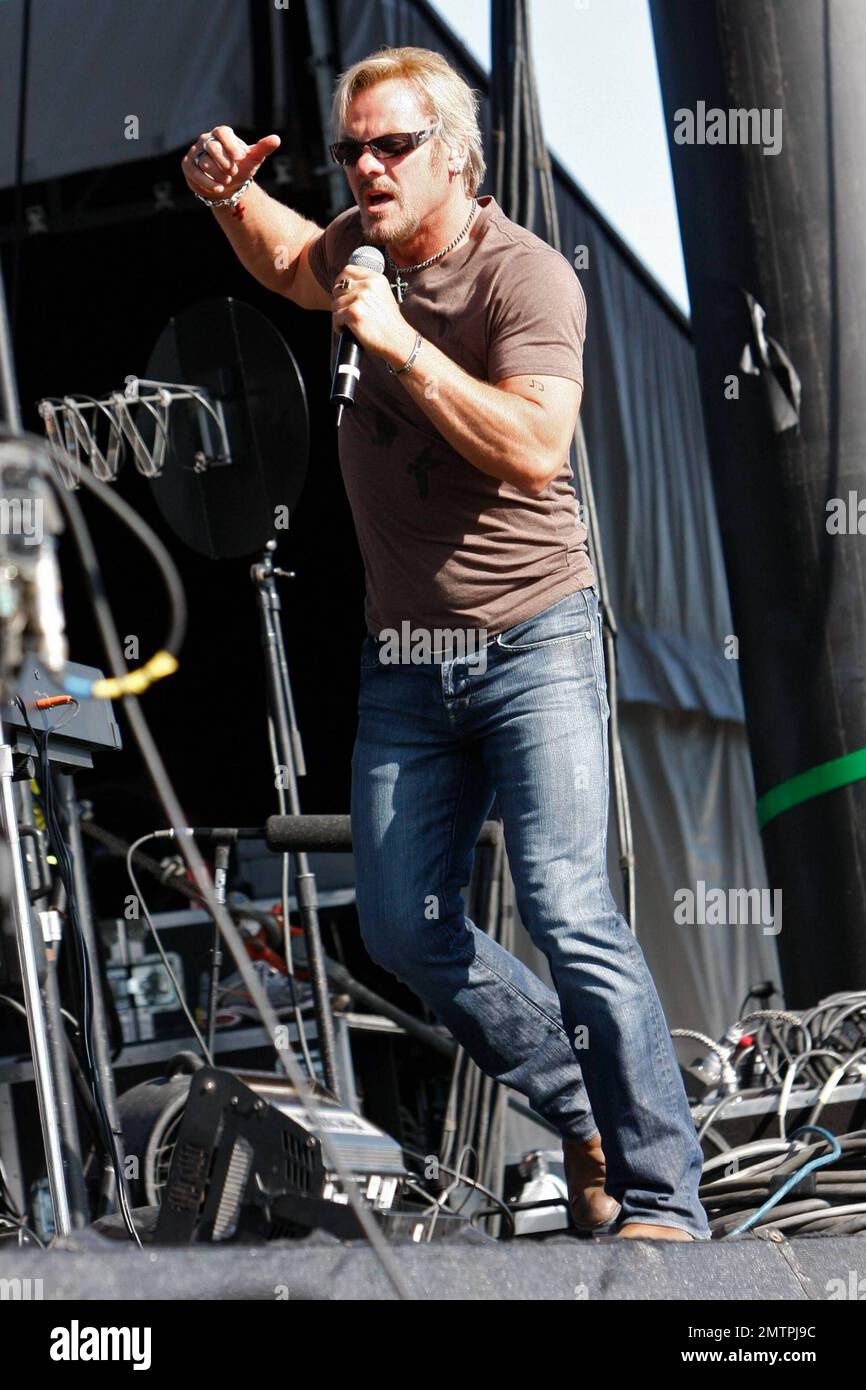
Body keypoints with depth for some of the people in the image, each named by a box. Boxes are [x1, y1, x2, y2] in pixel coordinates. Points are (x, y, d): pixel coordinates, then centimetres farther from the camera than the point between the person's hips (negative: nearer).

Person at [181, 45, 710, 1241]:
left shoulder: (526, 275, -13)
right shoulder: (364, 248, 9)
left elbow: (534, 450, -27)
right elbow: (292, 263, 34)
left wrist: (400, 344, -27)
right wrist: (231, 198, 14)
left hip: (530, 642, -7)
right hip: (405, 659, 7)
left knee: (569, 913, -18)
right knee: (406, 933, 6)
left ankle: (663, 1202, -12)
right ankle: (587, 1117, 23)